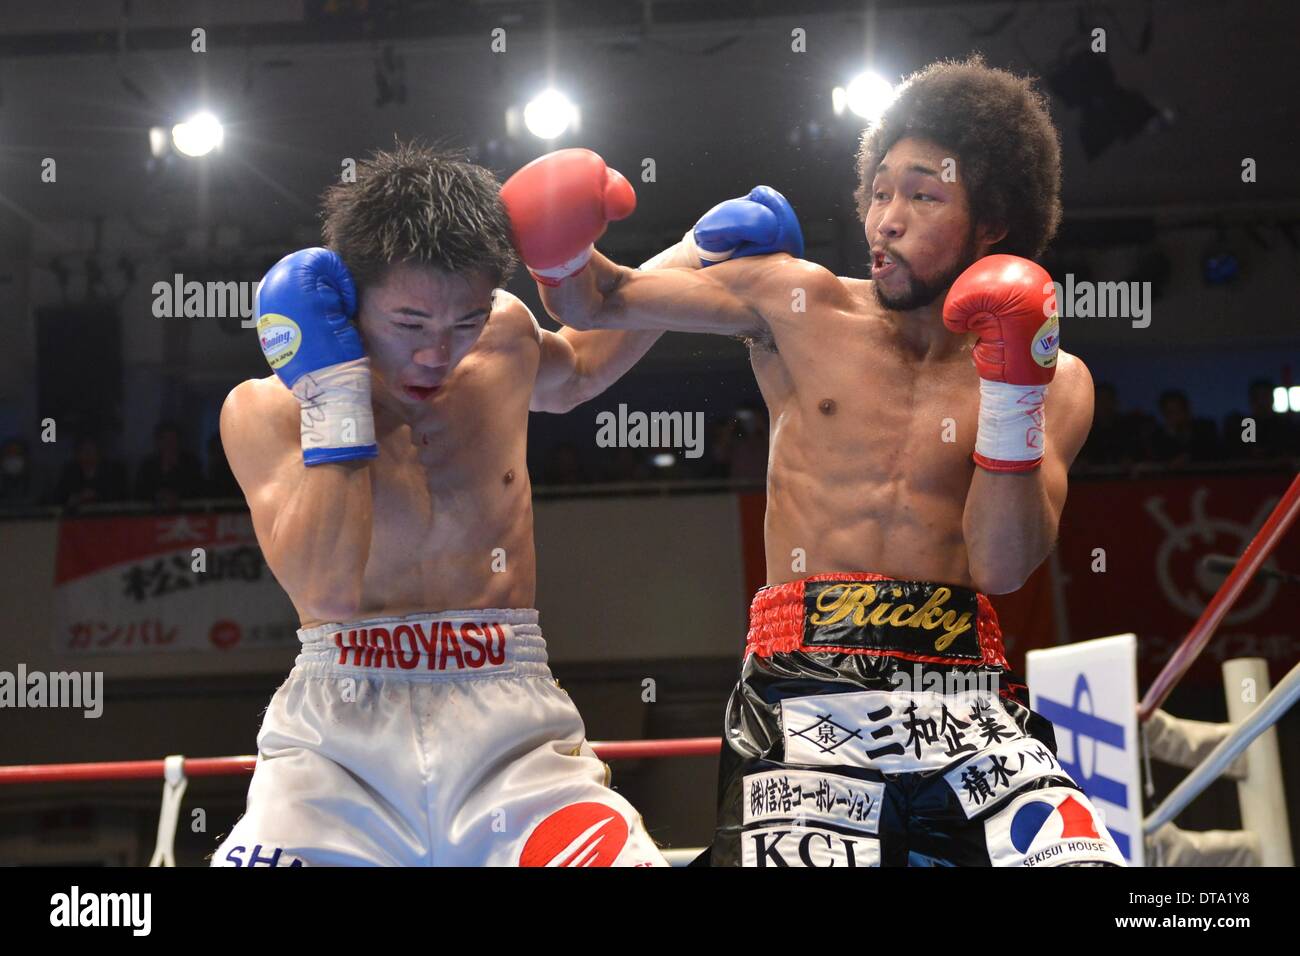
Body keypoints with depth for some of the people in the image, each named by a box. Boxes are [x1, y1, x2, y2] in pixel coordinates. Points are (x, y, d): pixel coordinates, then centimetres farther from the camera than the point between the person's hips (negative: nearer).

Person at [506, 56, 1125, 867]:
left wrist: (1011, 392, -10)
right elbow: (600, 302, 14)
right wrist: (562, 250, -7)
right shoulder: (797, 306, 10)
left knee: (1083, 856, -21)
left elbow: (1003, 568, -2)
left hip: (966, 706, 0)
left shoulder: (1055, 382, 9)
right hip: (804, 702, 0)